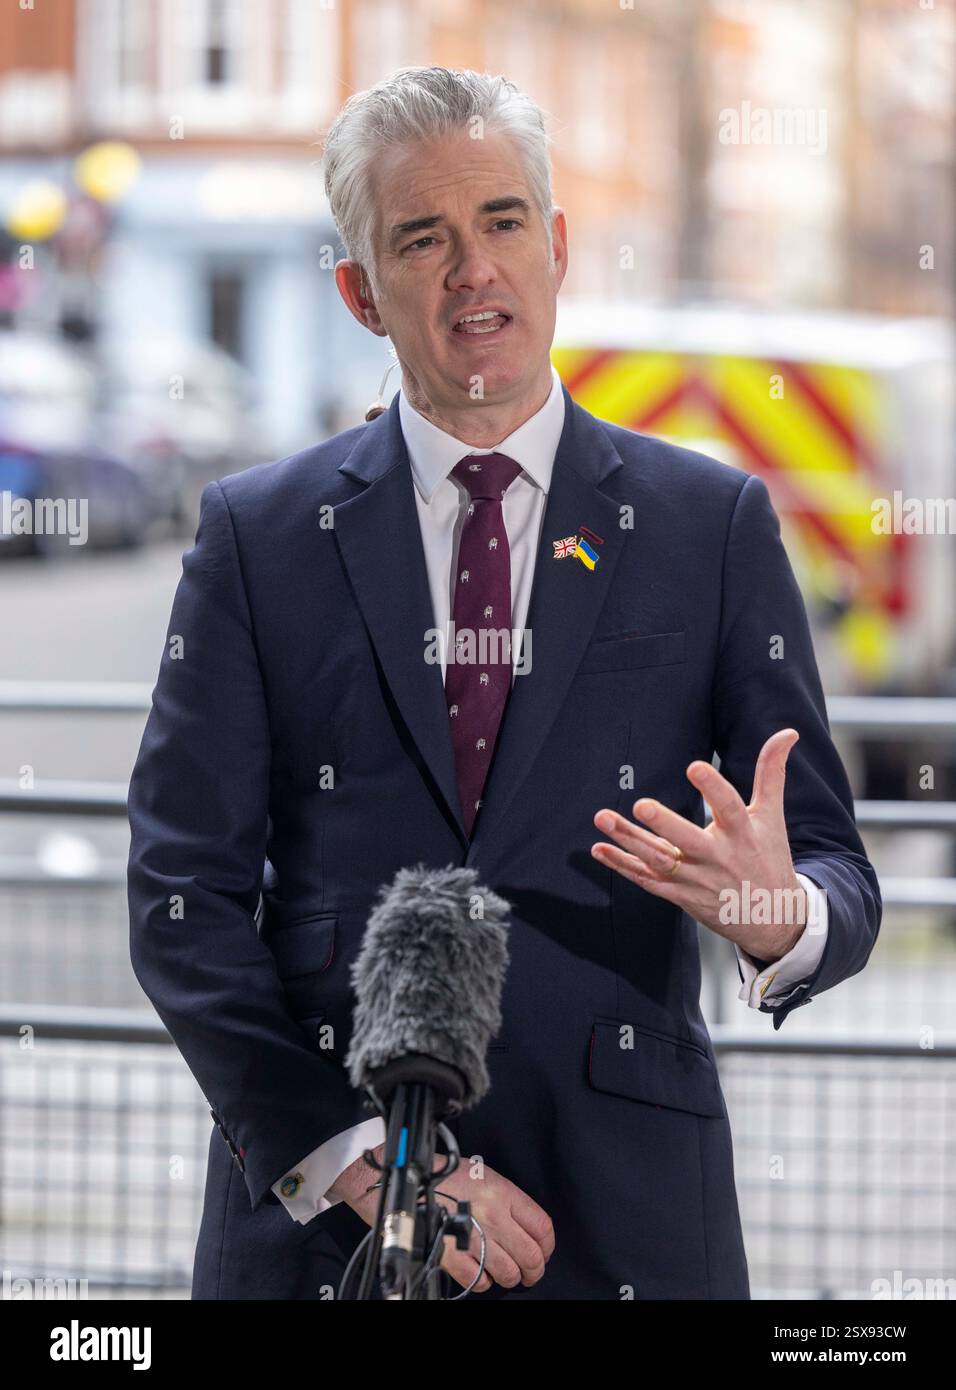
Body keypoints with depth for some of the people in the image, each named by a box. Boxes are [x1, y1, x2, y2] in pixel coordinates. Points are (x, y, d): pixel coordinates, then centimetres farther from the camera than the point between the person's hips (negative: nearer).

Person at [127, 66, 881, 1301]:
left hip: (625, 1217, 1)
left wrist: (779, 914, -20)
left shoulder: (716, 526, 6)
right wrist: (360, 1158, -12)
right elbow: (182, 898, 0)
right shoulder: (258, 536, 5)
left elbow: (836, 872, 4)